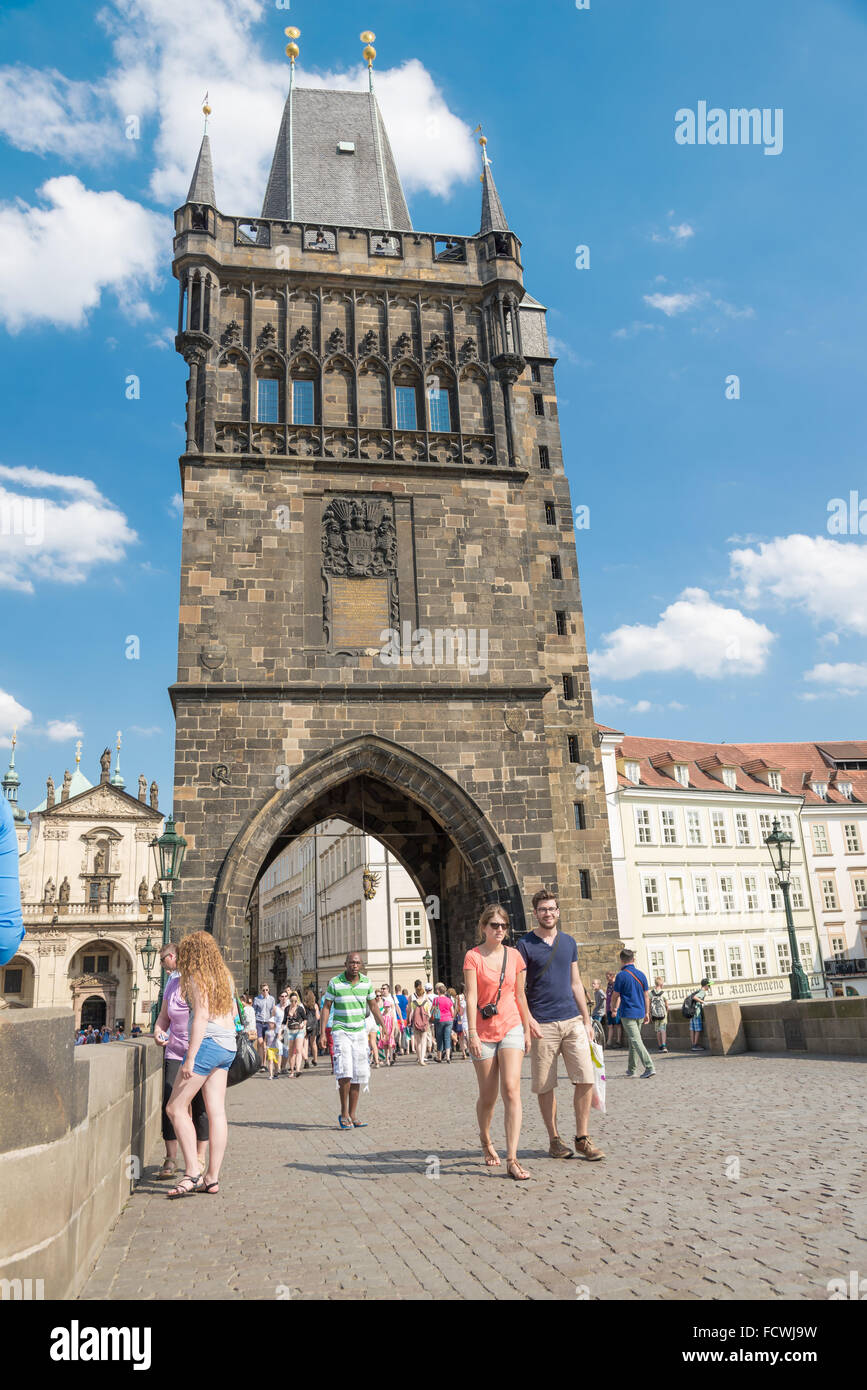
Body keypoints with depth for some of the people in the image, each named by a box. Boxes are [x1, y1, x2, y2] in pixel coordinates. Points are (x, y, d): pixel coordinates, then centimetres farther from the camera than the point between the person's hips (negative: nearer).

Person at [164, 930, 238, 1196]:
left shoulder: (197, 978, -7)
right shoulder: (224, 976, 16)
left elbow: (201, 1016, -16)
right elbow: (234, 1012, 24)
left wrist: (190, 1057, -19)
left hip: (208, 1042, -8)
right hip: (228, 1046, 8)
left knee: (176, 1108, -1)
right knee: (216, 1112, 7)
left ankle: (192, 1173, -5)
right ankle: (212, 1178, 8)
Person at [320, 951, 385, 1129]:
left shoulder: (366, 982, 1)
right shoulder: (334, 983, -9)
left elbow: (373, 1006, 11)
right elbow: (327, 1007, -3)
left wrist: (384, 1027, 8)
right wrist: (322, 1033, -8)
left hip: (360, 1032, 4)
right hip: (341, 1031, -4)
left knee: (357, 1075, 3)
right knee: (345, 1071, -18)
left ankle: (352, 1115, 13)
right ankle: (344, 1113, -3)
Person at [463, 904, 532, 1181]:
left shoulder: (514, 956, 4)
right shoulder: (473, 956, -6)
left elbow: (520, 995, 11)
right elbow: (471, 997, -12)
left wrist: (527, 1029, 11)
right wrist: (472, 1034, -18)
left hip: (511, 1028, 2)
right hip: (484, 1032, -2)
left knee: (511, 1090, -13)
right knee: (488, 1096, 8)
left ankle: (512, 1160, -10)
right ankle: (486, 1141, 37)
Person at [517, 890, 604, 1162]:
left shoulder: (569, 942, 12)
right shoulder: (526, 944, -2)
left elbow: (576, 984, 17)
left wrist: (586, 1019, 13)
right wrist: (528, 1019, -15)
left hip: (572, 1020, 4)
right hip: (542, 1025, -3)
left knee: (585, 1079, -4)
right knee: (545, 1086, 3)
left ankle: (582, 1138, 10)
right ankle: (554, 1140, 18)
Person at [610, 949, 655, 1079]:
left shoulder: (621, 975, -11)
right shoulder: (641, 975, 6)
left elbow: (615, 996, -4)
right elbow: (646, 996, 9)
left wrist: (613, 1007, 14)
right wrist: (647, 1013, 16)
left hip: (627, 1014, -7)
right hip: (640, 1013, 7)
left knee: (636, 1041, -8)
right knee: (632, 1041, 17)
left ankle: (650, 1067, -19)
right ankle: (631, 1069, 24)